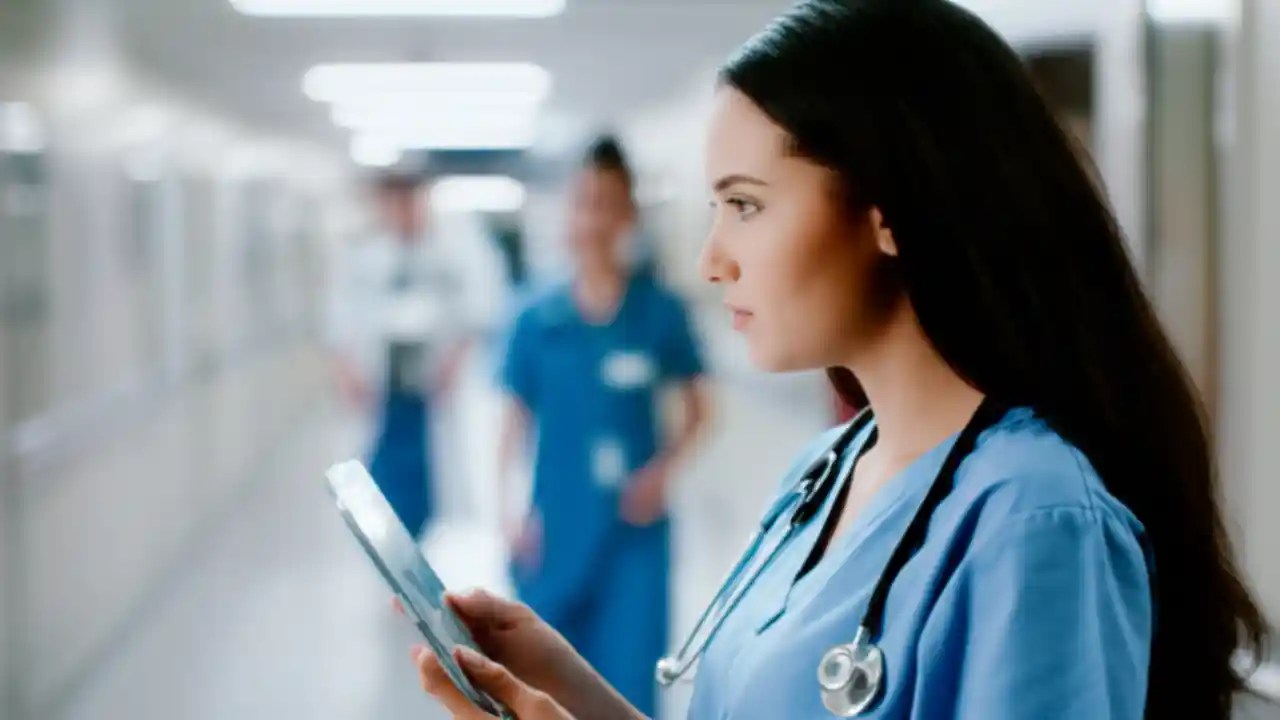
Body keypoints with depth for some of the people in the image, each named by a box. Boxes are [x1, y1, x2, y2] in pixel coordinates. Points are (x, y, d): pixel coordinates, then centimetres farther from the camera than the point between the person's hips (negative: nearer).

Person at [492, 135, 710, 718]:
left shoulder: (660, 312, -4)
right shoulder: (538, 319, -3)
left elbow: (695, 409, 5)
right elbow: (516, 419, 4)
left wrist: (663, 470, -9)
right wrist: (511, 509, -2)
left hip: (633, 527, -1)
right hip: (557, 527, 1)